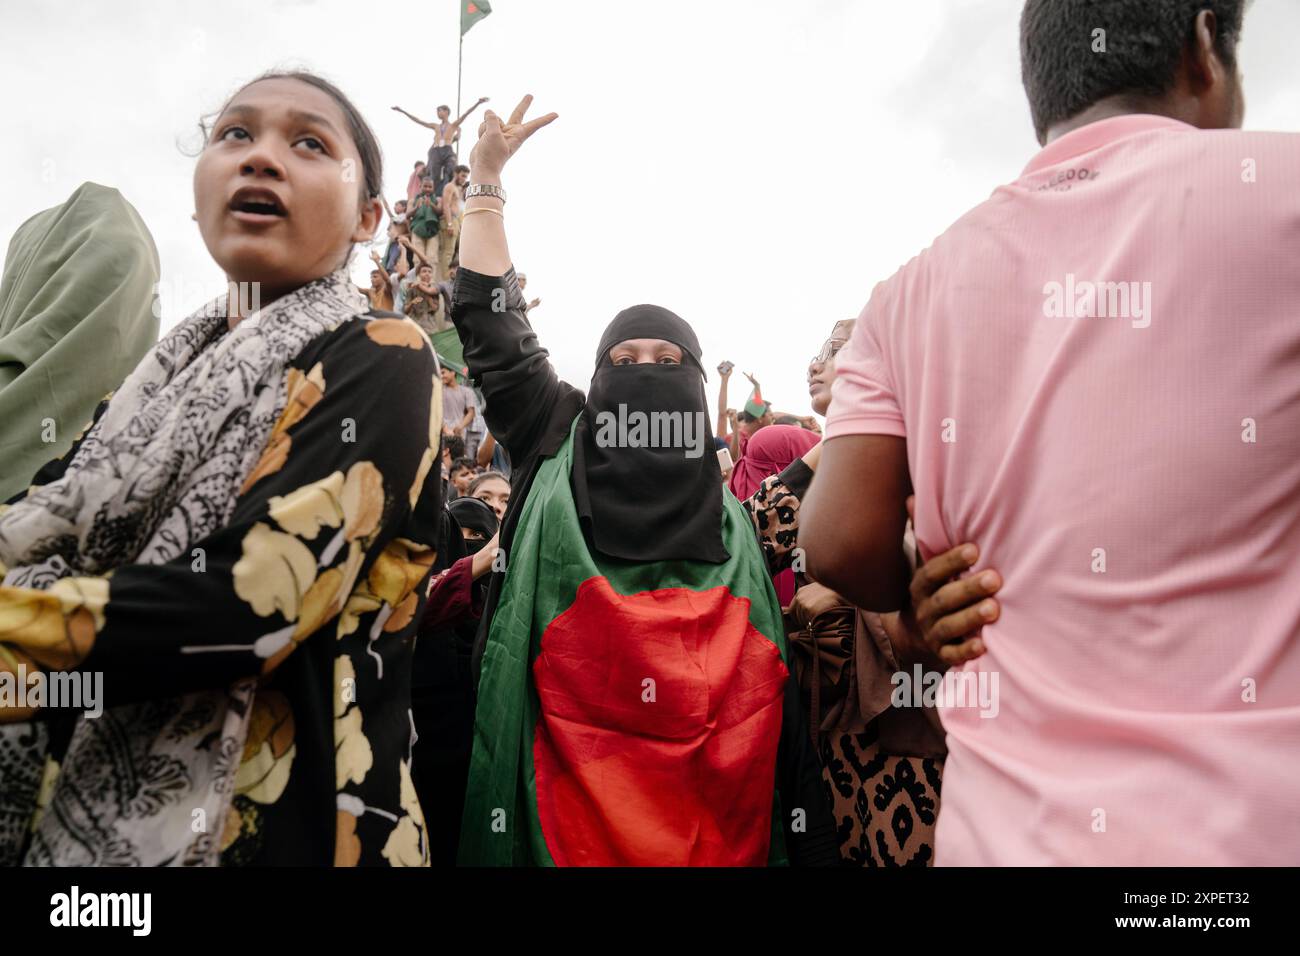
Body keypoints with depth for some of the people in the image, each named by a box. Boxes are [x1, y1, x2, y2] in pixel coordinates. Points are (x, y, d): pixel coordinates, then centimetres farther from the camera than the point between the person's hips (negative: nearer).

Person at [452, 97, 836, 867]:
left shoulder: (731, 522, 7)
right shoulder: (557, 443, 6)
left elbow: (766, 670, 7)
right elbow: (492, 326, 3)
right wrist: (486, 184, 2)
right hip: (566, 786, 0)